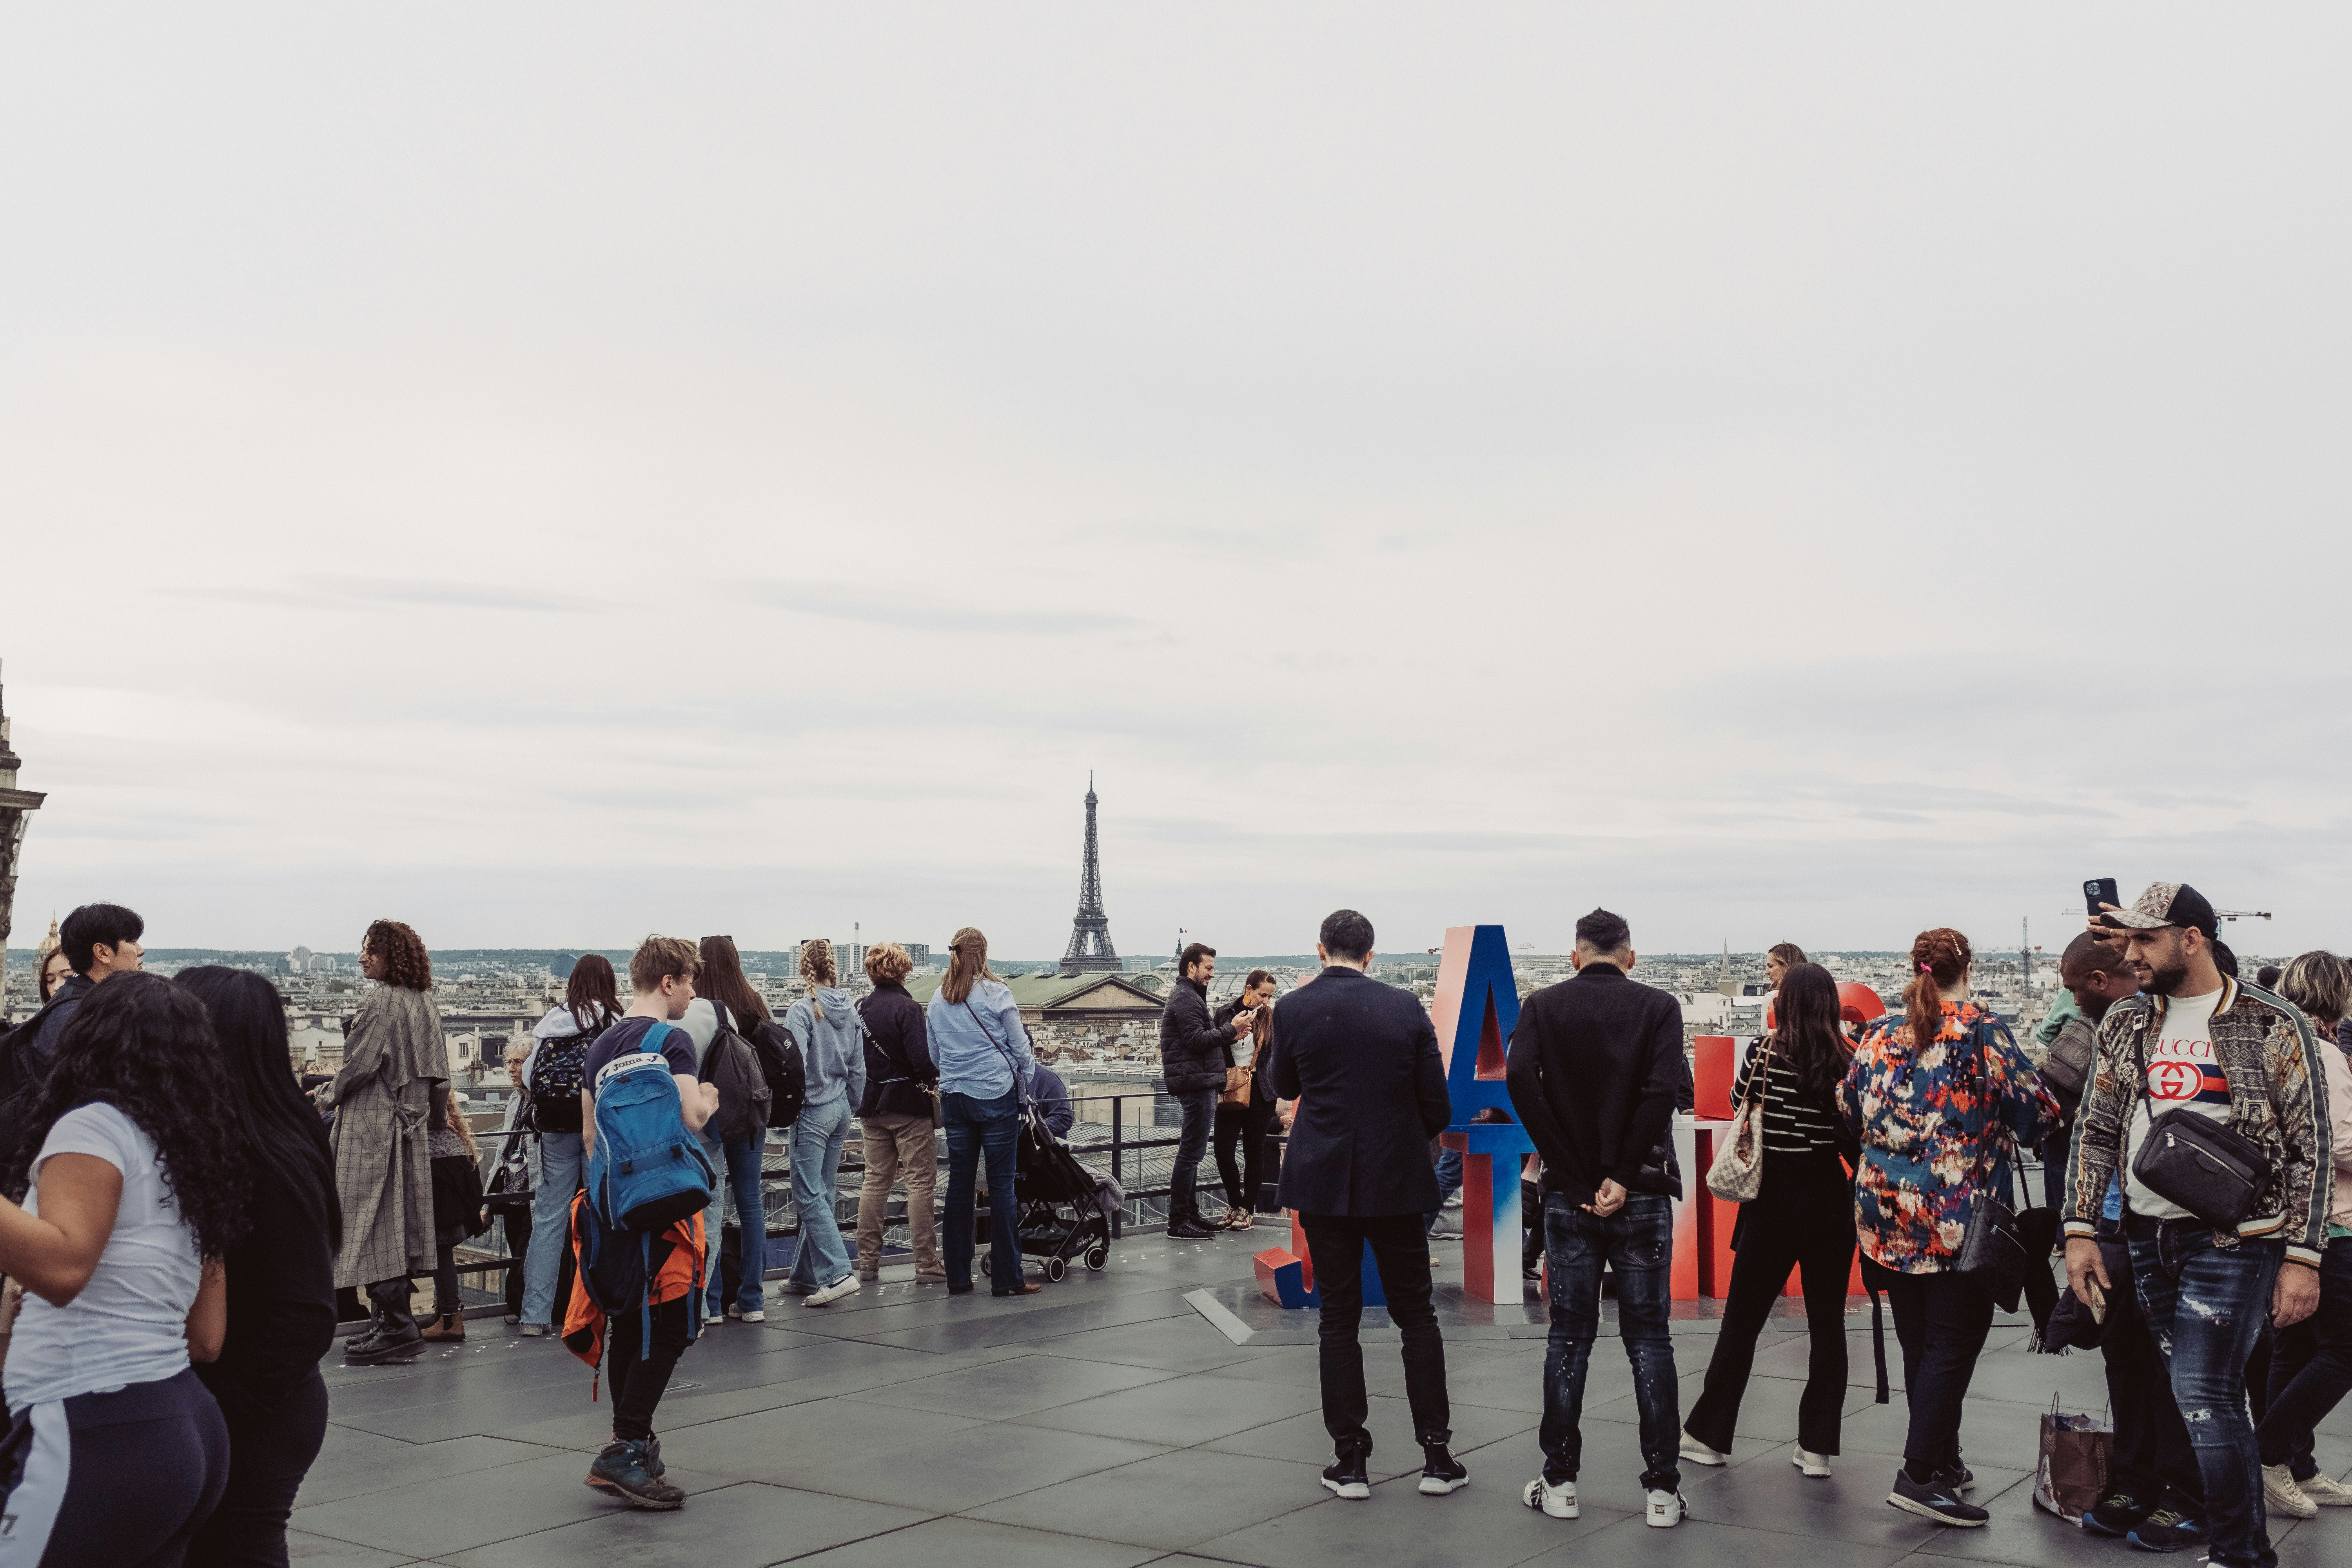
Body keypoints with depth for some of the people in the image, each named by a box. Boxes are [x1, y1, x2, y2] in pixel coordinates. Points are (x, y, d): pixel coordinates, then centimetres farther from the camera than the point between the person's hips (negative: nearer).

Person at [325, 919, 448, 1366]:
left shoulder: (381, 1001, -16)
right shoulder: (425, 1003, 10)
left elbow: (360, 1064, -17)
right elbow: (439, 1073, 15)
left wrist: (331, 1095, 2)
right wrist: (434, 1118, 23)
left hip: (372, 1125, -9)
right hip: (412, 1127, 9)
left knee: (376, 1224, -5)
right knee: (401, 1223, 11)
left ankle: (395, 1329, -5)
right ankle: (396, 1323, 17)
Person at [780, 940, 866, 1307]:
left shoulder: (802, 1010, -14)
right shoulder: (850, 1011, 5)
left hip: (813, 1111, -7)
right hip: (841, 1110, 7)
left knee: (809, 1196, -5)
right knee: (823, 1193, 13)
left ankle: (839, 1273, -15)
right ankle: (806, 1274, 21)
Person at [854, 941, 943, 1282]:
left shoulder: (861, 1009, 6)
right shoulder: (907, 1008, -14)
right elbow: (921, 1058, -19)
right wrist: (935, 1084, -2)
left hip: (872, 1105, 6)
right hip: (910, 1104, -6)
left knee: (876, 1181, 12)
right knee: (921, 1183, -2)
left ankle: (868, 1261, 14)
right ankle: (926, 1264, -2)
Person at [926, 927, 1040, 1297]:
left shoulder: (937, 1000, 5)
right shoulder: (995, 993, -8)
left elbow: (934, 1054, 14)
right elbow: (1021, 1047, -3)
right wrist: (1026, 1079, 14)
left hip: (954, 1098, 4)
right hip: (996, 1097, -4)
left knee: (959, 1184, 8)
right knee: (1002, 1184, 0)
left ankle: (958, 1277, 12)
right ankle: (1007, 1278, 3)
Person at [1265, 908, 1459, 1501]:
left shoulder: (1294, 1008, -6)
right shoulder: (1406, 1008, -4)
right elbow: (1438, 1107, -2)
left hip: (1323, 1184, 0)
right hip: (1397, 1182, 1)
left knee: (1338, 1318, 7)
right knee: (1416, 1315, 11)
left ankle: (1351, 1460, 8)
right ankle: (1437, 1455, 10)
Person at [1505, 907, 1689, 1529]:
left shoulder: (1543, 1005, 2)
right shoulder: (1659, 1007, -2)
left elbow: (1519, 1078, -13)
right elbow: (1662, 1090, -16)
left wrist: (1570, 1168, -11)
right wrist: (1622, 1175, -13)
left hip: (1569, 1196, 1)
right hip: (1641, 1197, -1)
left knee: (1569, 1338, 9)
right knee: (1648, 1339, 6)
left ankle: (1559, 1482, 13)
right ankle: (1662, 1488, 7)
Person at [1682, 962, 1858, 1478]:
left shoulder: (1766, 1053, -8)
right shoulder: (1847, 1061, -5)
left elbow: (1738, 1103, 8)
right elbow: (1854, 1140, -4)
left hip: (1773, 1201, -1)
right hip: (1829, 1198, 1)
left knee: (1742, 1323, 8)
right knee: (1827, 1325, 8)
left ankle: (1709, 1435, 17)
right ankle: (1817, 1448, 9)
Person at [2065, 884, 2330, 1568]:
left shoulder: (2272, 1026, -4)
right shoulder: (2125, 1025, 10)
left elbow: (2310, 1147, -5)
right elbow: (2096, 1132, 12)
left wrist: (2302, 1257, -10)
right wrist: (2080, 1231, 3)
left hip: (2233, 1239, -5)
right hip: (2150, 1237, 5)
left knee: (2205, 1398, -11)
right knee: (2195, 1396, 8)